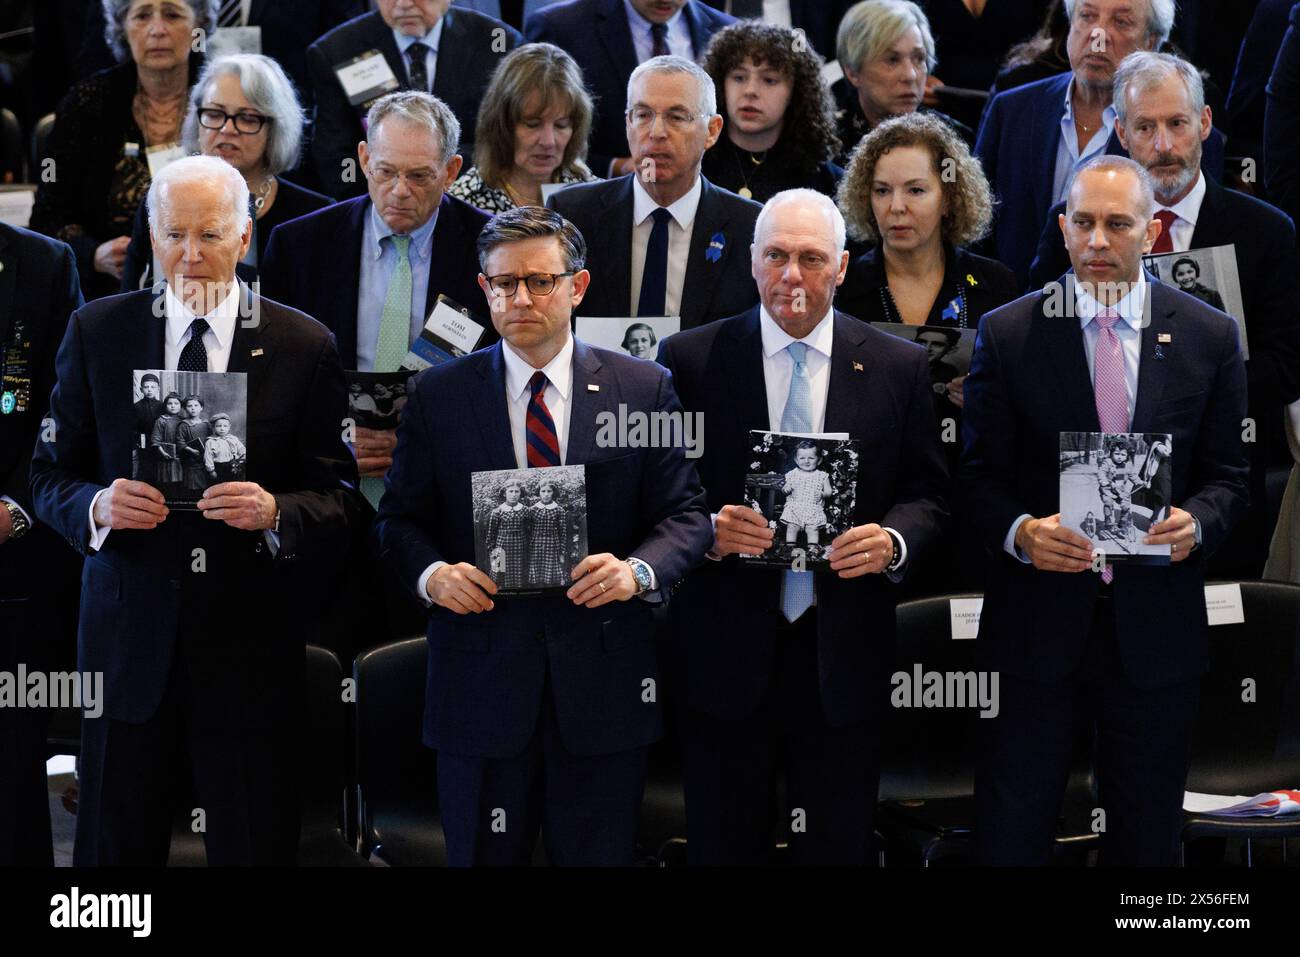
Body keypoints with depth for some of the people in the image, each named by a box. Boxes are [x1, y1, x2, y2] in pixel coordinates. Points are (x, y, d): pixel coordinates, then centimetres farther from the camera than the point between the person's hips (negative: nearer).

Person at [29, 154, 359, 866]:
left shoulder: (304, 347, 1)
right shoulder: (96, 332, 5)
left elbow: (336, 498, 0)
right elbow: (50, 478, 6)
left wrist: (275, 512, -21)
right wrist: (98, 505, -16)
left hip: (250, 644, -1)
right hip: (130, 639, 1)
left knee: (255, 847, 7)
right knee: (114, 850, 6)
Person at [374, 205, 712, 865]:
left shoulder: (644, 389, 5)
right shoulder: (439, 395, 6)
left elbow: (686, 514, 4)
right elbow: (400, 518, 8)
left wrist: (638, 569, -16)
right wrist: (430, 573, -13)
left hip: (603, 686, 0)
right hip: (480, 680, 0)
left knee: (600, 858, 7)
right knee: (483, 858, 6)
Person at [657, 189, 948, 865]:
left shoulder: (898, 367, 5)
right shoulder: (690, 359, 1)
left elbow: (926, 495, 7)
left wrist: (894, 541, -15)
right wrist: (707, 530, -19)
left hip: (844, 650, 1)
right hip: (728, 650, -1)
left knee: (837, 847, 8)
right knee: (724, 844, 7)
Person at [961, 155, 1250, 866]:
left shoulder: (1209, 337, 4)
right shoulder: (1007, 334, 1)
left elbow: (1227, 474, 9)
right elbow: (979, 476, 2)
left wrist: (1196, 522, -13)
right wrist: (1020, 532, -18)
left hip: (1157, 625, 1)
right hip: (1037, 621, -1)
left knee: (1147, 840, 10)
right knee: (1011, 835, 0)